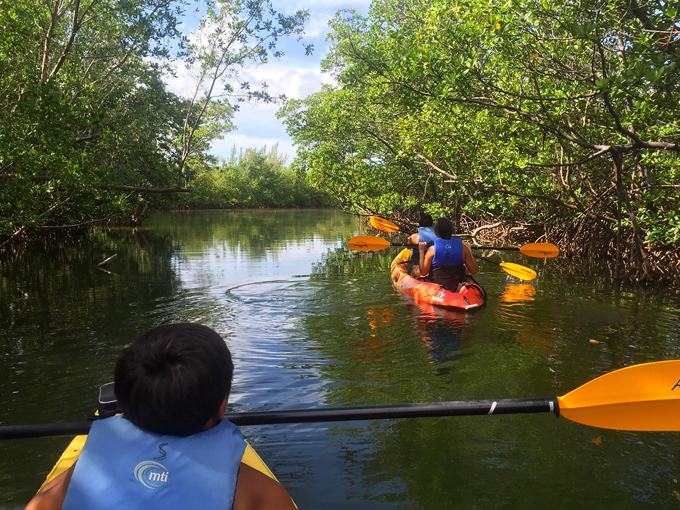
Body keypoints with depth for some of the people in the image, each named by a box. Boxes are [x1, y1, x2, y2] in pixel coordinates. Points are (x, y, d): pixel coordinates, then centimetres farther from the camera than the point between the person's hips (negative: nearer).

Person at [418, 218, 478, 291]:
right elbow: (473, 270, -3)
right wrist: (469, 251, 9)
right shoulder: (462, 247, -8)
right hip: (458, 287, 1)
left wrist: (421, 251, 3)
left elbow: (423, 273, -5)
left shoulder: (432, 249, -12)